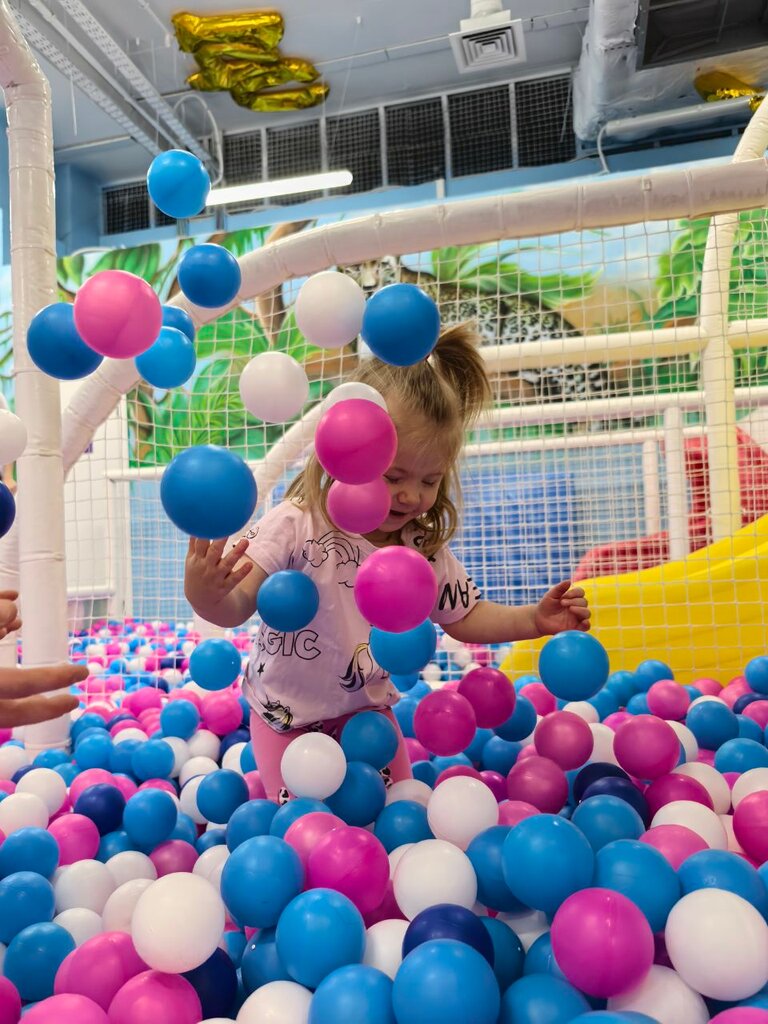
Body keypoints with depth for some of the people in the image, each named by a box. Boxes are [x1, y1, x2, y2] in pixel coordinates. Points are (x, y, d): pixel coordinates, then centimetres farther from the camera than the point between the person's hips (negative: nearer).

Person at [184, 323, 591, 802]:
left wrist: (535, 619, -12)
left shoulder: (426, 548, -12)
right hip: (288, 714, -3)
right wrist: (205, 595, -54)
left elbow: (465, 617, 1)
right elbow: (237, 607, -31)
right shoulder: (295, 526, -28)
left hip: (369, 710, 4)